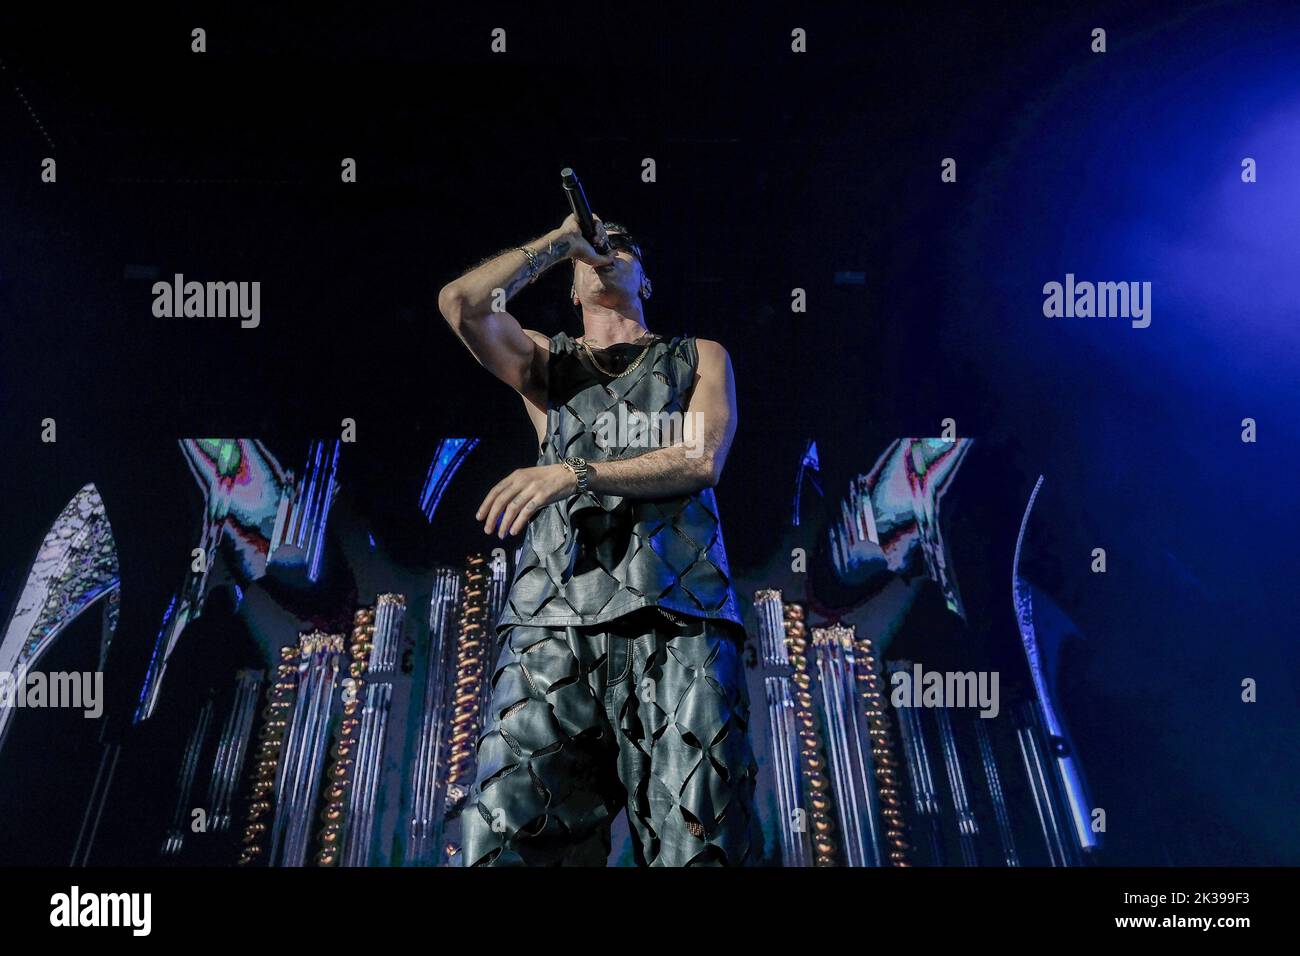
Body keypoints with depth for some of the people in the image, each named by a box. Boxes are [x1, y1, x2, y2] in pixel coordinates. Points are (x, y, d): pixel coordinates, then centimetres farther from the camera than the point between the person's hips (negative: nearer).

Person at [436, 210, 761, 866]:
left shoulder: (700, 358, 24)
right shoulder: (545, 361, 26)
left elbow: (701, 460, 4)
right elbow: (462, 302, 6)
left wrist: (576, 474, -9)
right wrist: (563, 239, 17)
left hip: (677, 619, -1)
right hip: (554, 622, 1)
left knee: (695, 849, -15)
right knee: (503, 843, -15)